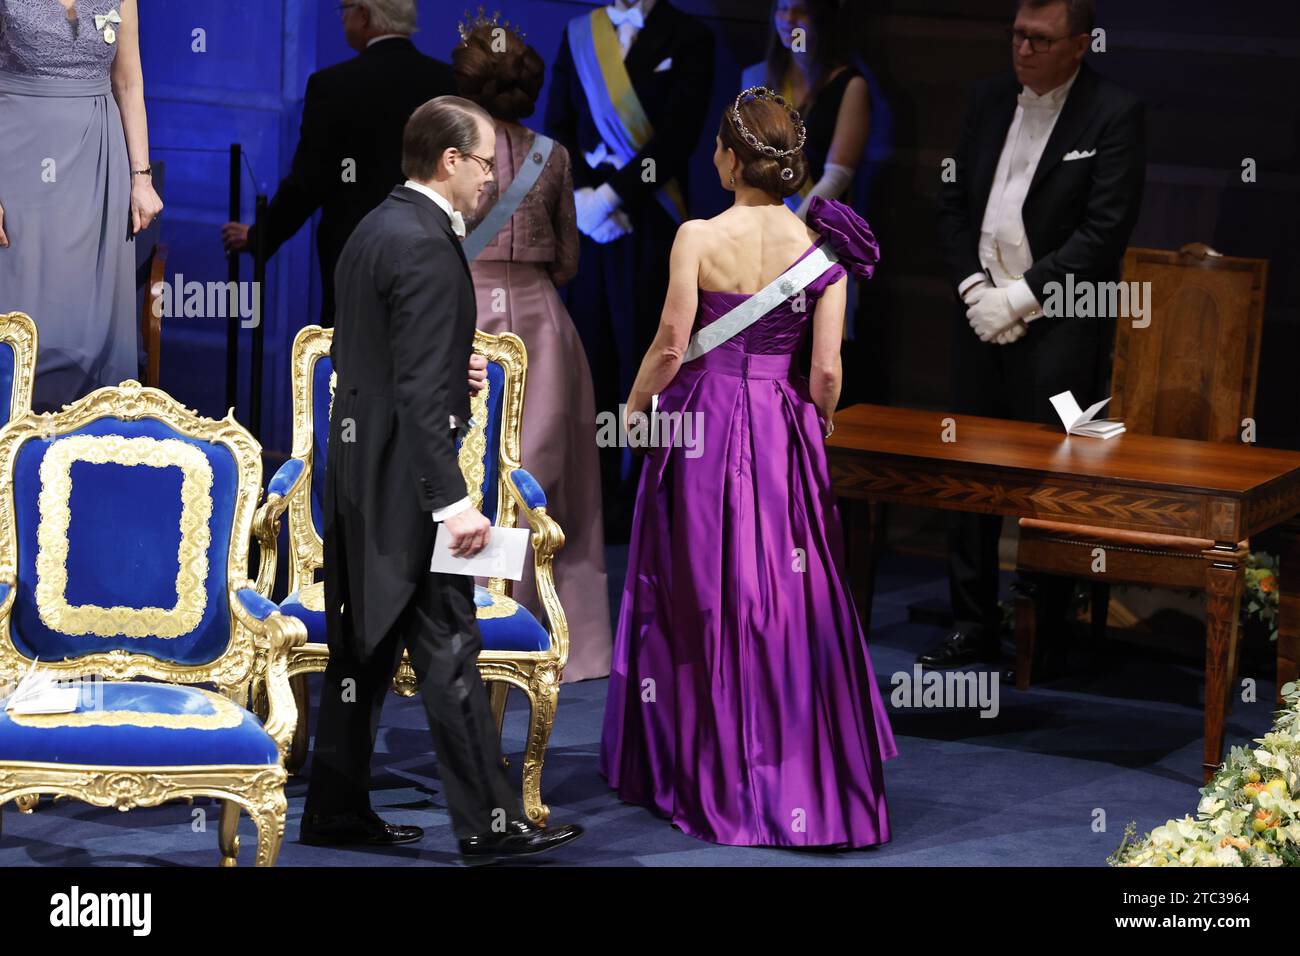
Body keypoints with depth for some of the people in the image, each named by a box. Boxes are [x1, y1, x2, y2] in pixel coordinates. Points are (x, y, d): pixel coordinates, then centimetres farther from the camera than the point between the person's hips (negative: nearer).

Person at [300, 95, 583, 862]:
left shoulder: (373, 230, 12)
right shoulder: (426, 246, -17)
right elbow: (420, 388, -23)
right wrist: (452, 500, -25)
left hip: (359, 470, 10)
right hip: (403, 477, -10)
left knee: (366, 645, 14)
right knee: (449, 648, -5)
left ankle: (337, 811, 19)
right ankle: (489, 822, -1)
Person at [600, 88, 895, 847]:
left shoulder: (697, 238, -11)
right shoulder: (821, 249, -4)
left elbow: (672, 345, -12)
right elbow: (826, 373, -4)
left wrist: (636, 406, 6)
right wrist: (817, 424, 15)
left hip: (701, 428, -2)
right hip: (783, 434, 2)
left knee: (698, 596, 10)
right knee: (791, 597, 8)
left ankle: (702, 774, 19)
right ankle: (805, 779, 10)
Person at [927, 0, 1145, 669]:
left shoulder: (1114, 114, -7)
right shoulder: (989, 99, 10)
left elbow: (1104, 232, -13)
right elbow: (952, 203, 13)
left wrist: (1018, 300, -14)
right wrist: (973, 287, -2)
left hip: (1059, 330, -6)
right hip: (982, 316, 6)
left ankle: (1049, 632, 8)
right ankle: (973, 626, 18)